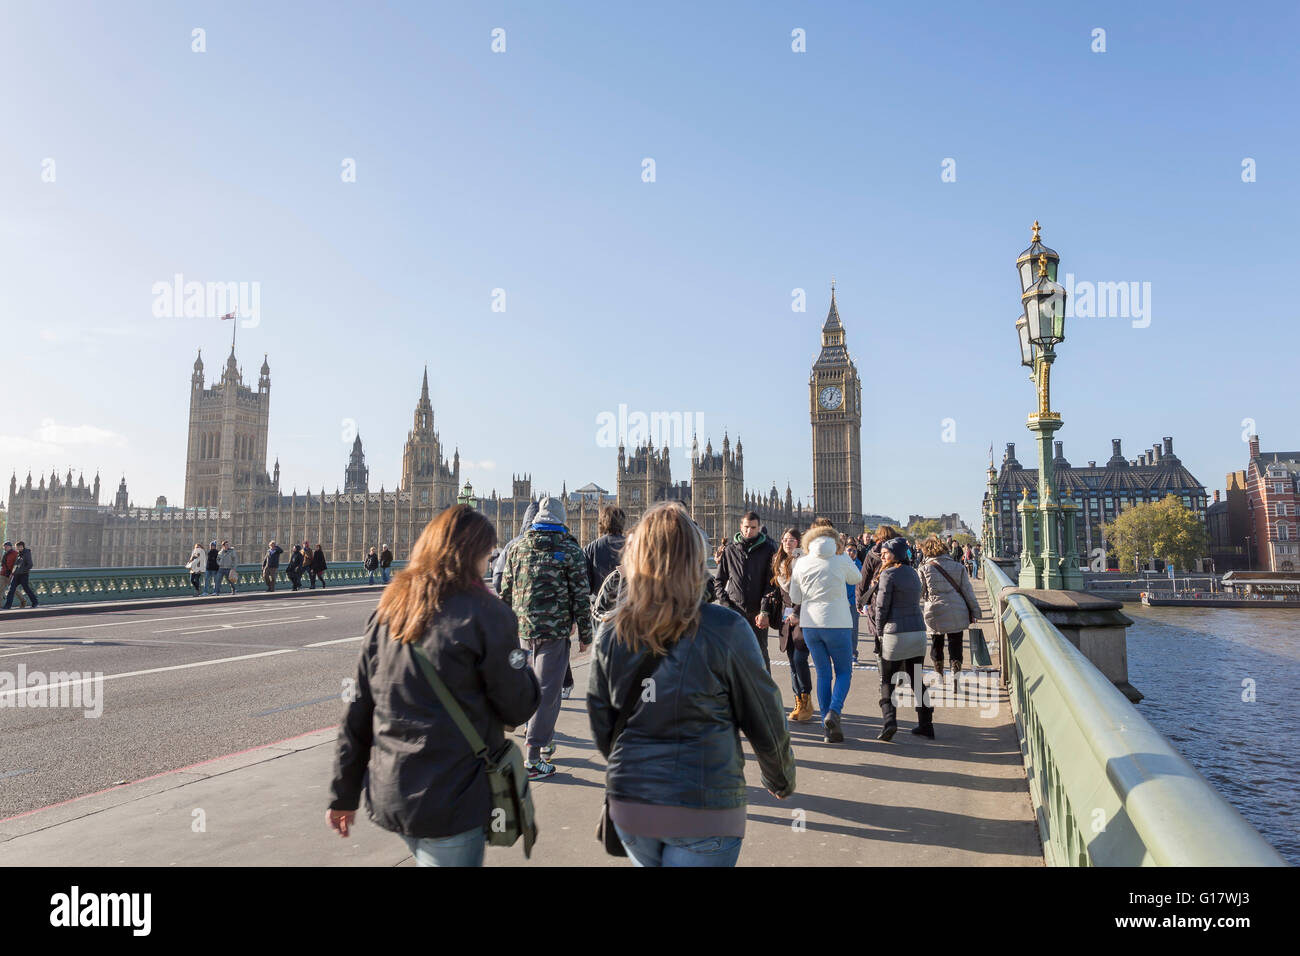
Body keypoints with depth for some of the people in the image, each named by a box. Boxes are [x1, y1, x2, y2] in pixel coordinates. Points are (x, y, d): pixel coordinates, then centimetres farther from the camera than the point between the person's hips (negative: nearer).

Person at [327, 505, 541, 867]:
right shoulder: (484, 614, -13)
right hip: (451, 802, -7)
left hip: (388, 796, 7)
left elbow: (358, 710, 7)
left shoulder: (388, 610, 4)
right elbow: (518, 708, -9)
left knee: (430, 855, 27)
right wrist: (521, 667, 10)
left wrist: (343, 794, 14)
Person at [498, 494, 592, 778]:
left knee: (533, 685, 21)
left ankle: (544, 741, 33)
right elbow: (581, 596, -5)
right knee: (547, 691, -1)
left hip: (523, 629, 5)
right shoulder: (569, 550, -5)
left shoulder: (516, 548, 7)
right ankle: (533, 759, -1)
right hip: (555, 630, -5)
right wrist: (585, 635, 1)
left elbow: (505, 592, 11)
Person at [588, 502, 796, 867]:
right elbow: (764, 721, -4)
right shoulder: (725, 630, -15)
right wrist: (781, 778, 15)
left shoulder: (611, 633, -3)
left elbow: (601, 729, 7)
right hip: (703, 810, -4)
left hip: (628, 806, 5)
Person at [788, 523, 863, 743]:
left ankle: (827, 727, 9)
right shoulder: (842, 560, -6)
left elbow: (795, 597, 5)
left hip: (810, 624, 3)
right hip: (836, 623, -3)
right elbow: (856, 579, 14)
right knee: (844, 672, 11)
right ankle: (834, 711, -12)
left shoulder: (801, 563, 0)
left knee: (823, 674, 11)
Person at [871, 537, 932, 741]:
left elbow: (881, 607, -9)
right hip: (918, 631, 6)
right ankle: (926, 724, 17)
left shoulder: (888, 574, -9)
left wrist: (880, 632, 4)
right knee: (917, 680, 14)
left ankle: (889, 720, -10)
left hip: (896, 633, -6)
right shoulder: (913, 573, 13)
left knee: (887, 680, 4)